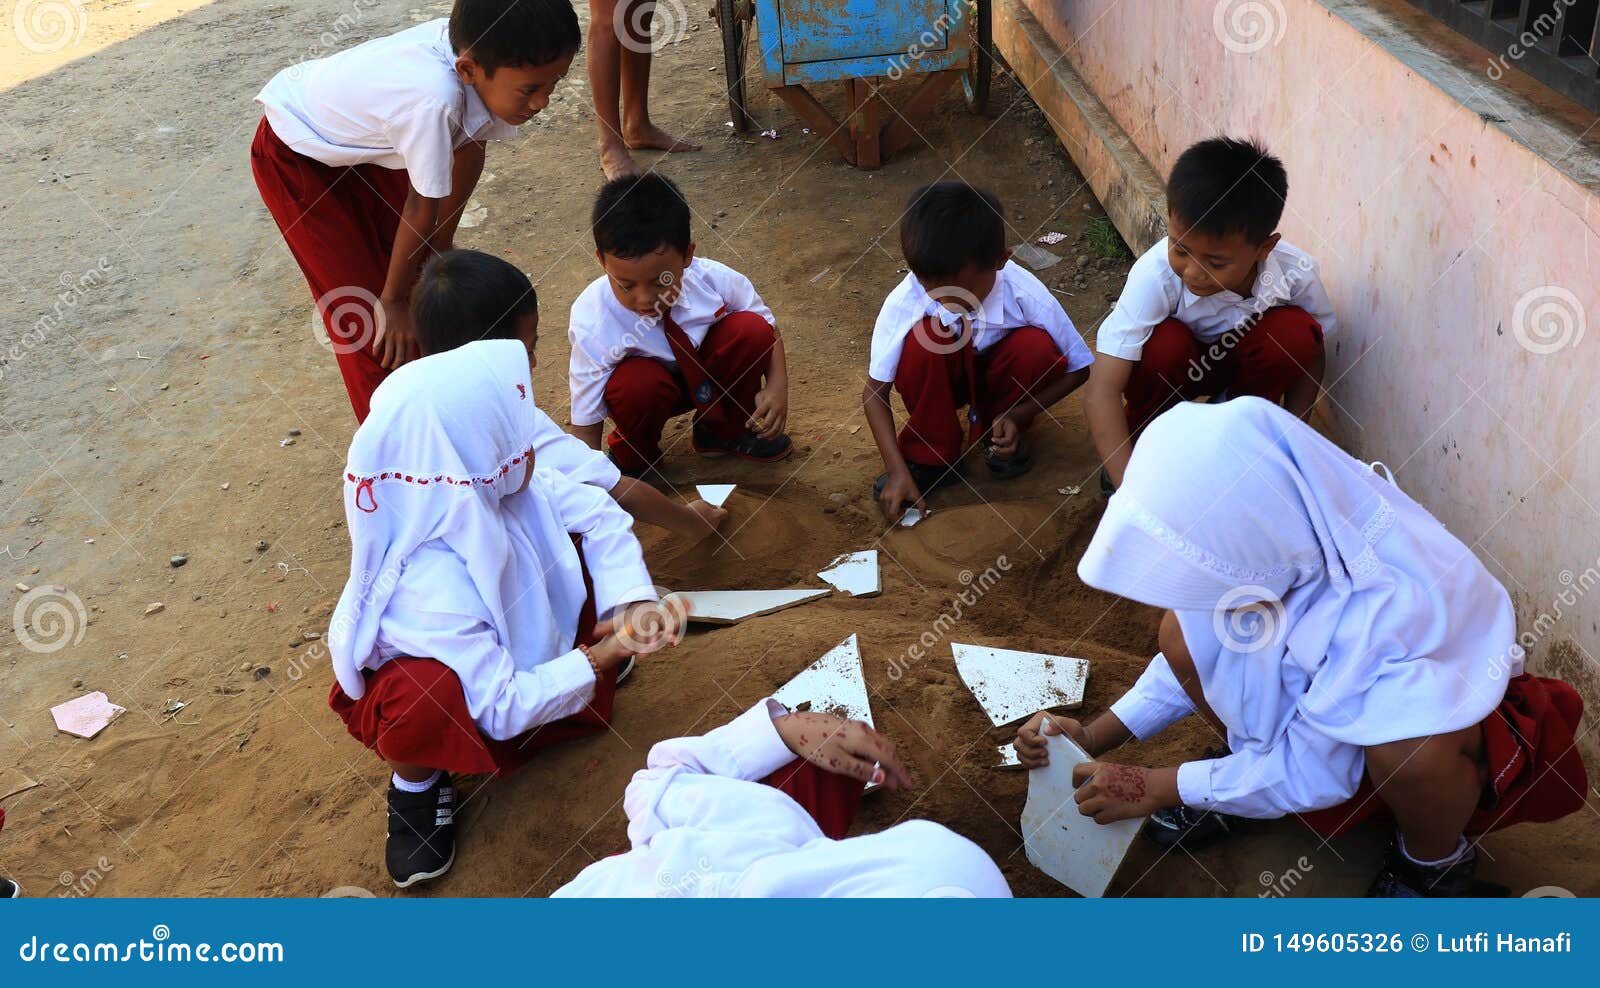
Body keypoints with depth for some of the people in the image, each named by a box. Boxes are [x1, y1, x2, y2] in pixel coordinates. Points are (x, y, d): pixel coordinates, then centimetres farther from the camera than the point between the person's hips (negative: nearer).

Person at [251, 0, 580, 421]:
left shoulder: (475, 49, -21)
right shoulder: (435, 100, -42)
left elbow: (469, 150, -5)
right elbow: (422, 206, -29)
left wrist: (442, 241, 7)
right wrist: (391, 302, -15)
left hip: (354, 131, 7)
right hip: (293, 156, -7)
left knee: (424, 265, 11)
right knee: (363, 306, -4)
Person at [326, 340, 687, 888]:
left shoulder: (500, 485, -26)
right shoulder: (429, 587, -42)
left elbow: (600, 515, -15)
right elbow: (503, 710, -34)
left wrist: (632, 601, -29)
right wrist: (602, 658, -33)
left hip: (519, 644, 6)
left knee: (582, 542, -13)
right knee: (424, 702, -40)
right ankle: (417, 782, -2)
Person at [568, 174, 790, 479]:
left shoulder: (715, 279, -26)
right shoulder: (592, 324, -32)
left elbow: (767, 327, -6)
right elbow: (585, 425, -25)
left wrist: (777, 387, -21)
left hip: (711, 378, 3)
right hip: (647, 387, -3)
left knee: (749, 329, -25)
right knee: (637, 385, -37)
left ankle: (728, 431, 3)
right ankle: (632, 458, -1)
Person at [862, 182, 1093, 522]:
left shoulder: (1027, 296, -30)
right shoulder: (903, 303, -31)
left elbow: (1078, 368, -14)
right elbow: (874, 392, -21)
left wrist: (1017, 415, -25)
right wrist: (898, 469, -30)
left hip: (999, 376, 1)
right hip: (941, 379, -1)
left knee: (1035, 345, -32)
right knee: (922, 337, -33)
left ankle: (995, 434, -3)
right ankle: (929, 453, -13)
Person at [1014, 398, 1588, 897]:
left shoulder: (1381, 610, -40)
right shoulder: (1268, 538, -23)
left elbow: (1313, 775, -26)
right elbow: (1193, 657, -3)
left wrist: (1154, 789, -21)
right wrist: (1095, 738, -11)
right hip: (1324, 691, 5)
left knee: (1408, 747, -39)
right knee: (1183, 635, -17)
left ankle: (1433, 866, -5)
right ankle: (1246, 767, 10)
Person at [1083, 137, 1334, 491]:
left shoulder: (1296, 273, -28)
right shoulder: (1156, 274, -36)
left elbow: (1310, 354, -7)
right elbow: (1100, 393, -41)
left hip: (1244, 363, 2)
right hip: (1176, 365, -2)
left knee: (1294, 331, -28)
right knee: (1164, 342, -35)